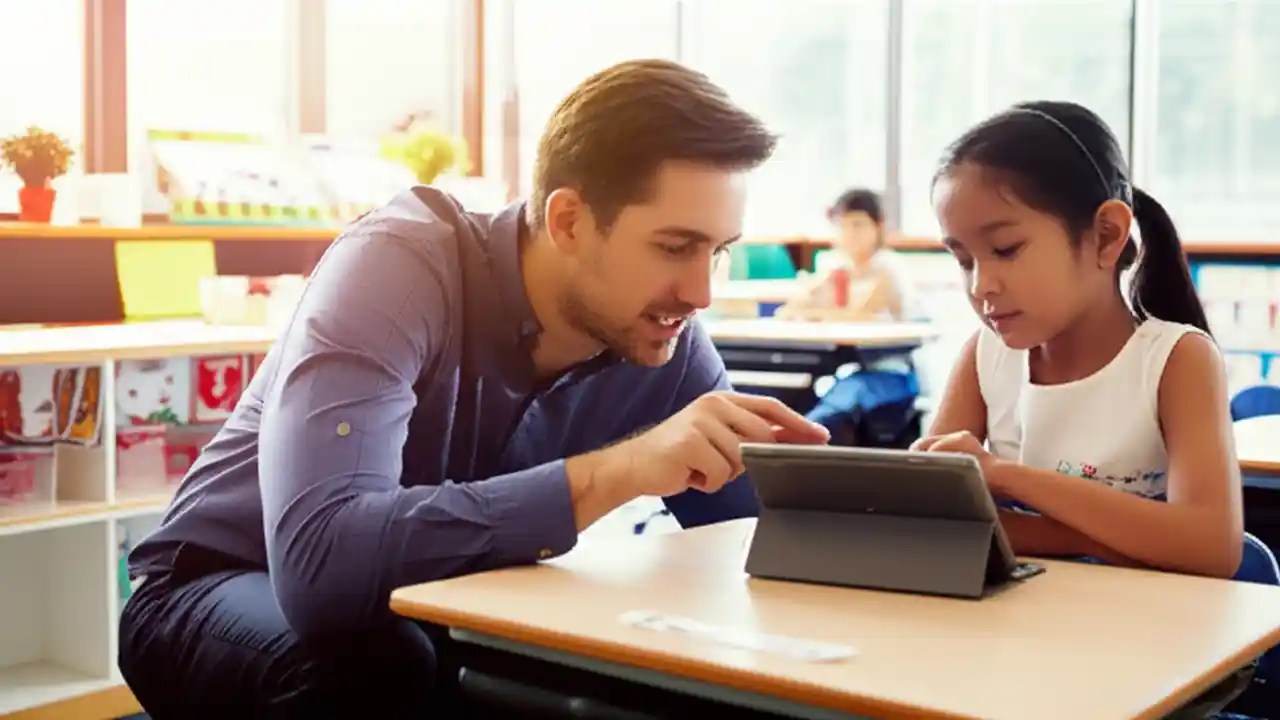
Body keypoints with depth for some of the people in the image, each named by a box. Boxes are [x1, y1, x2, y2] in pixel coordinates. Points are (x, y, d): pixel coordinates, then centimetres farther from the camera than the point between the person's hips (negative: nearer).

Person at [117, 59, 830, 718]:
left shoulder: (664, 339, -13)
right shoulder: (398, 264, -29)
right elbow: (318, 561, -43)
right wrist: (613, 472, -46)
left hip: (434, 619, 5)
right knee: (374, 662, -38)